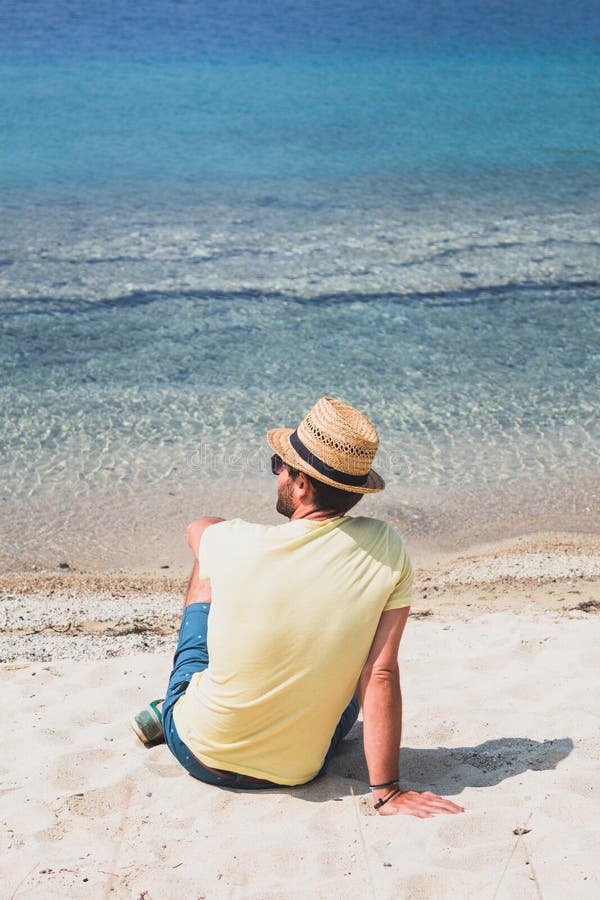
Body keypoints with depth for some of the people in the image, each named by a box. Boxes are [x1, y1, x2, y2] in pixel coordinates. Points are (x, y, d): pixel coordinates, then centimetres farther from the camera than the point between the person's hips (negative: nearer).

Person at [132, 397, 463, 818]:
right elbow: (382, 676, -20)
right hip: (299, 772, 1)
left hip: (202, 755, -1)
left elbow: (198, 530, 4)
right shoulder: (387, 549, -19)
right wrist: (388, 791, -15)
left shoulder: (234, 543, -23)